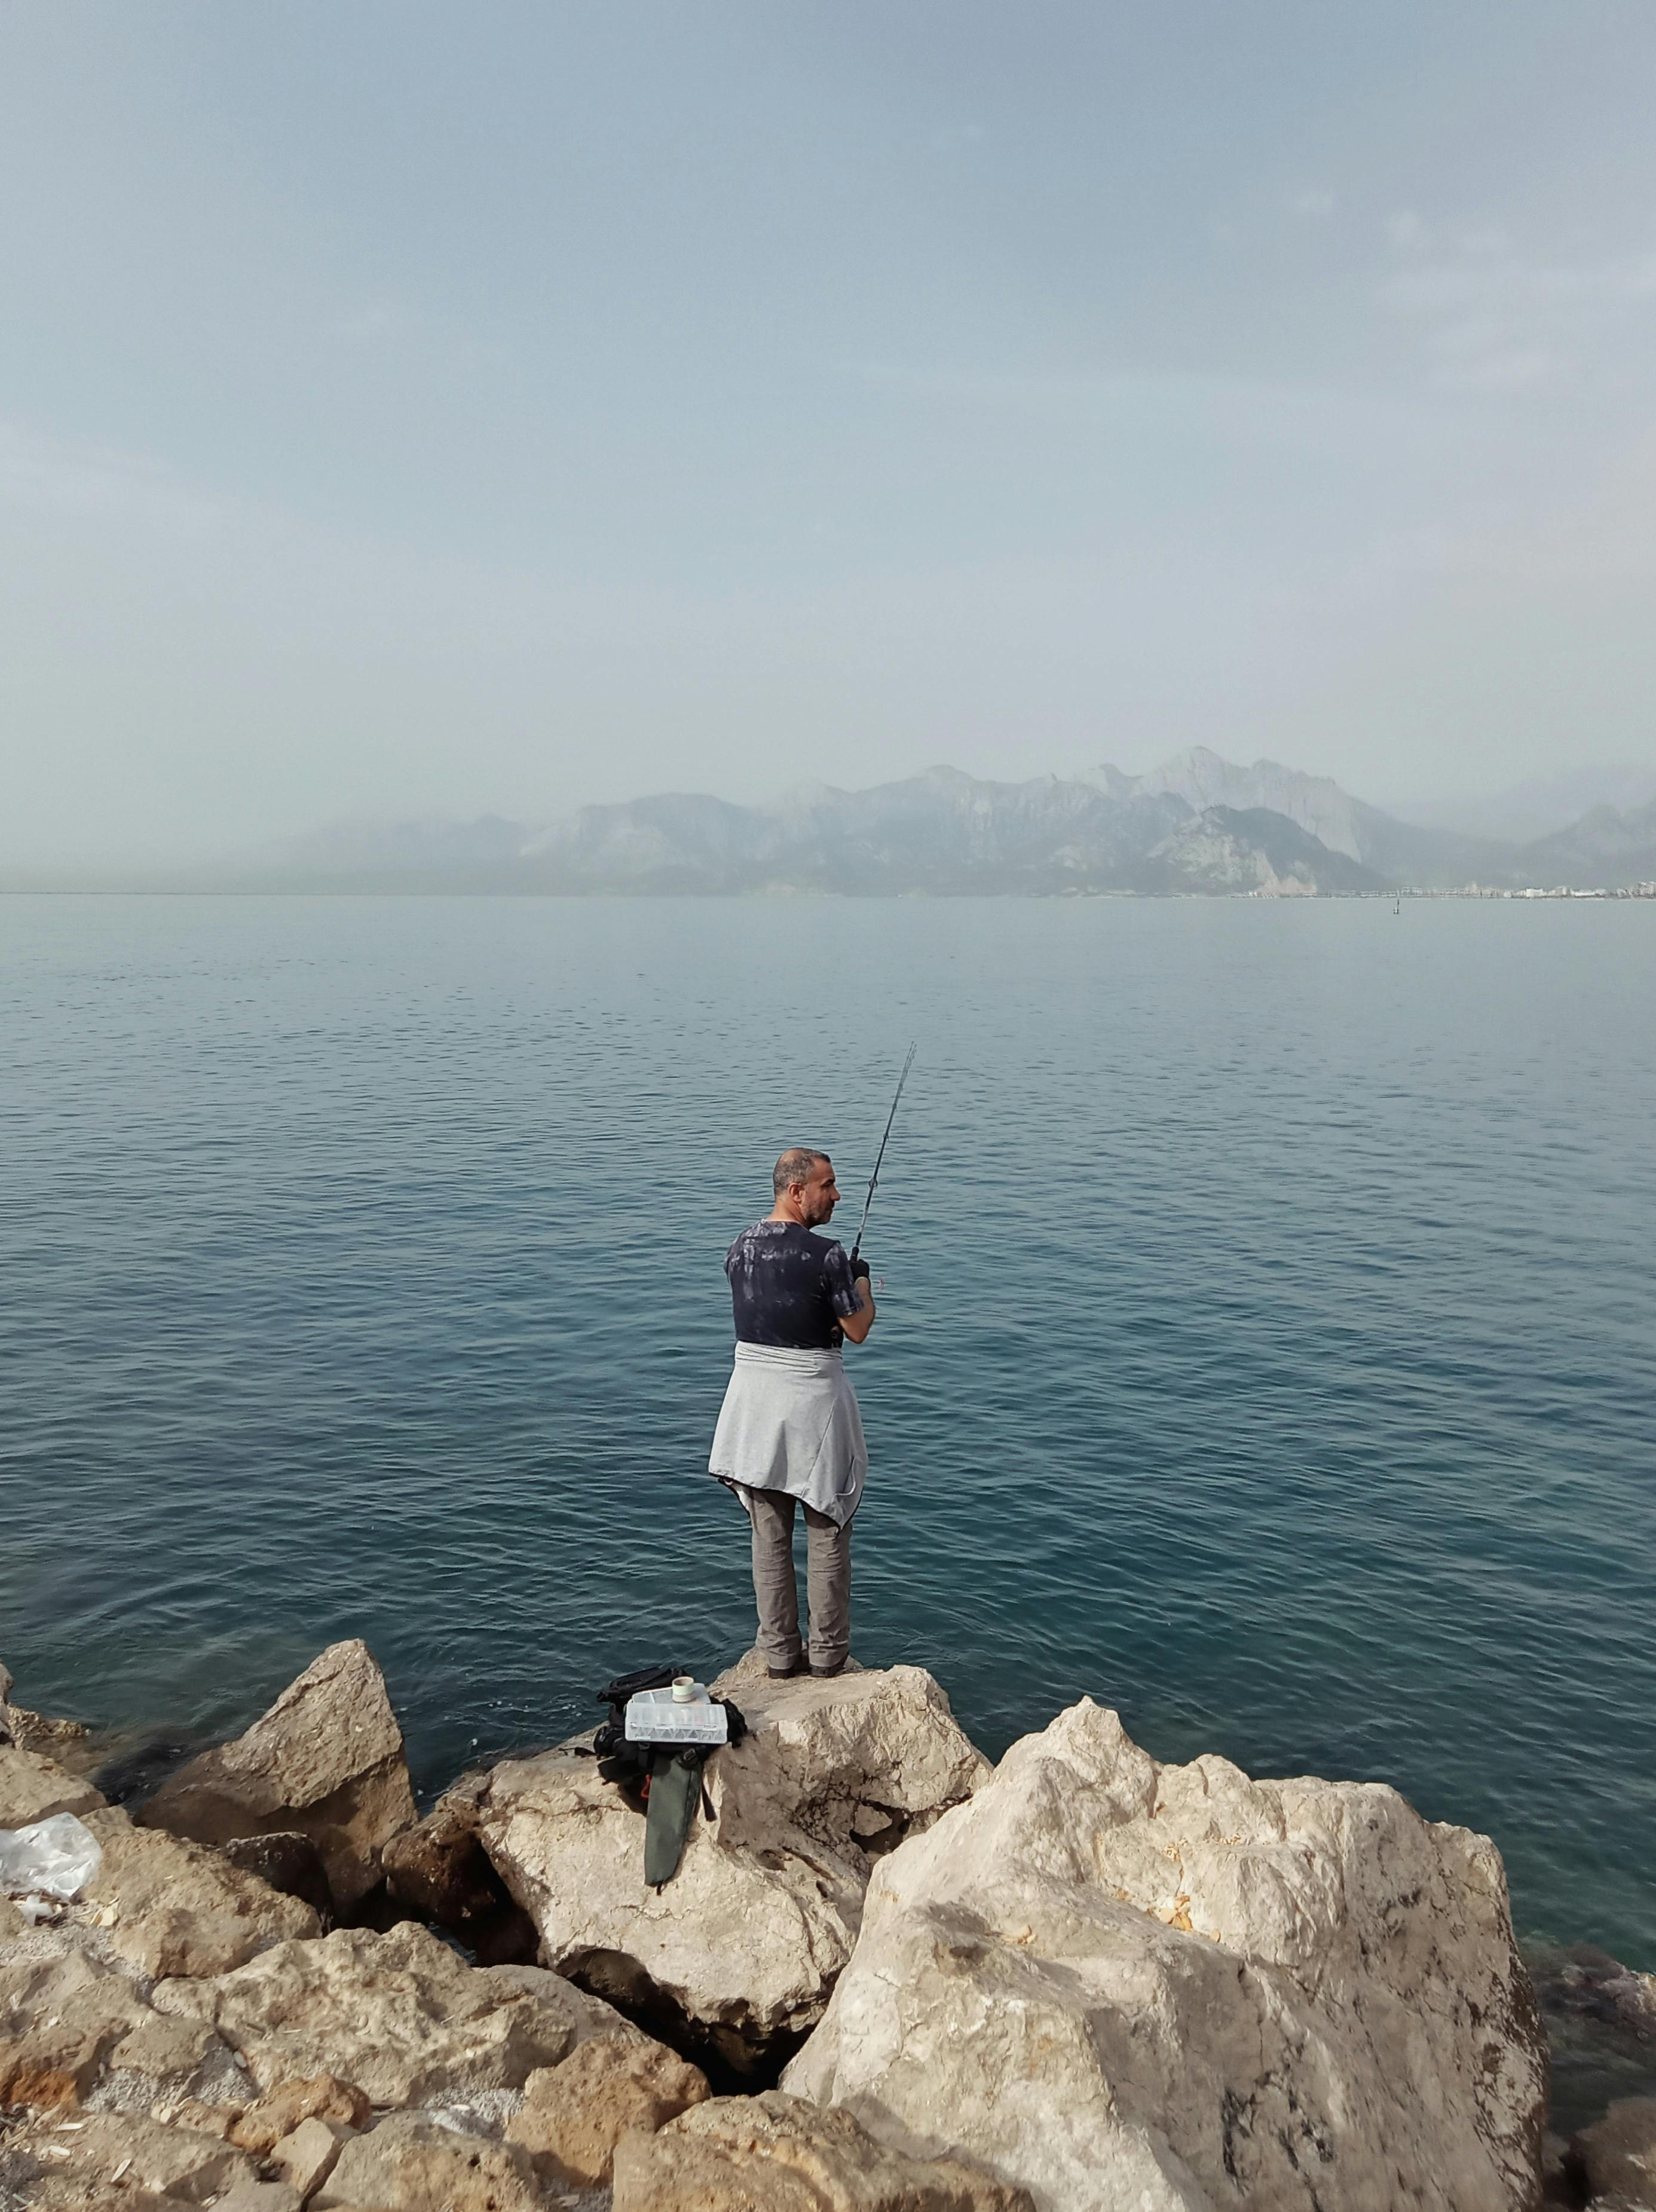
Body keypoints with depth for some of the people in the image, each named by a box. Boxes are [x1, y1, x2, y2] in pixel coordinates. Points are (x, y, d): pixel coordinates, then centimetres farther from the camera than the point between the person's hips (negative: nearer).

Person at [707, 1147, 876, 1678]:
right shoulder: (826, 1256, -18)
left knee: (768, 1535, 13)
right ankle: (828, 1654, 21)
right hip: (813, 1397, -5)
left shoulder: (739, 1248, 2)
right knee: (827, 1533, 11)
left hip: (754, 1392, 5)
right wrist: (862, 1281, 9)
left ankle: (779, 1653, 22)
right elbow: (858, 1330, -9)